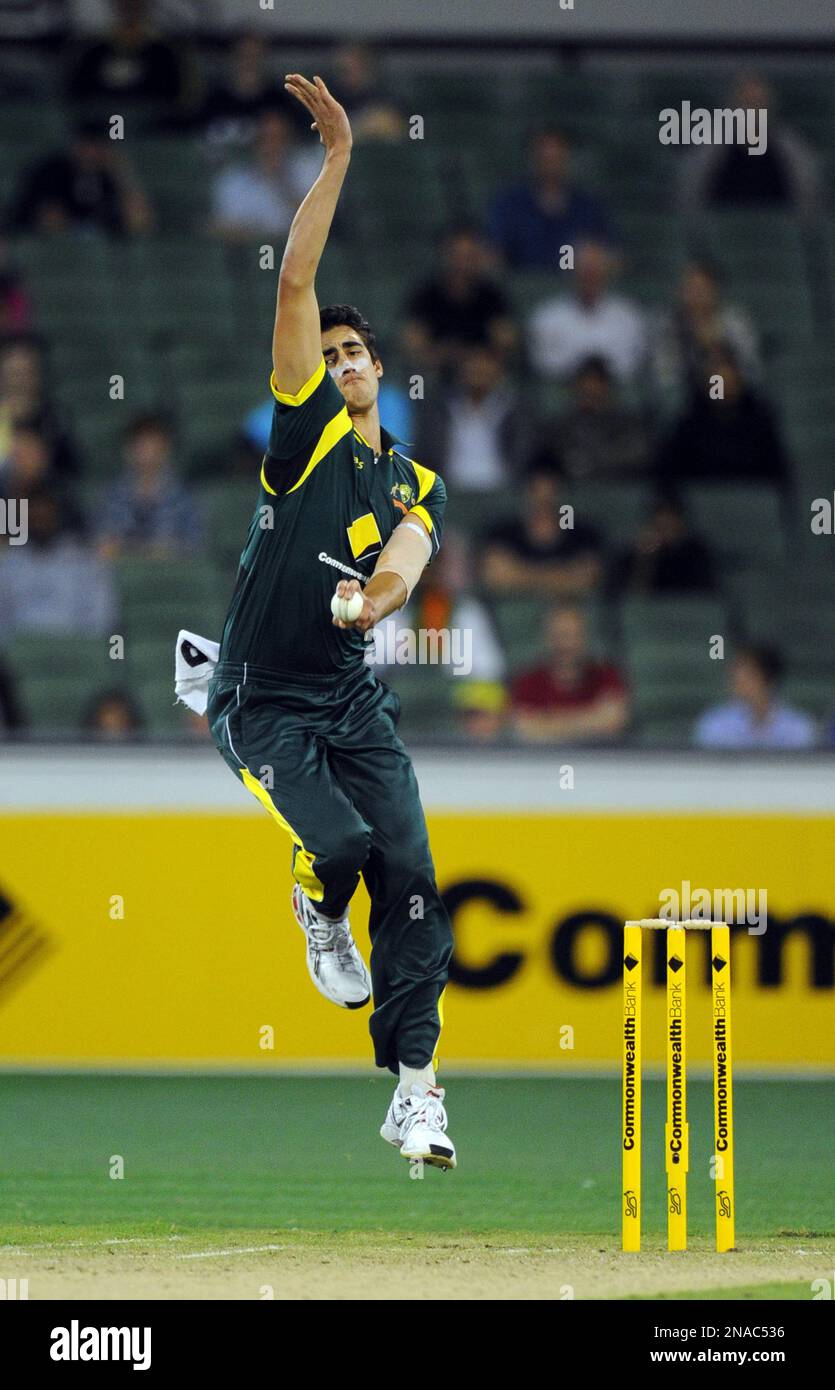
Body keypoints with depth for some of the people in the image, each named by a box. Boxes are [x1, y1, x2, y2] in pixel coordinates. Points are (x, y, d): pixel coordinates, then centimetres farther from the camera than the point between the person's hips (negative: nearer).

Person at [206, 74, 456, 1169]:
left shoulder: (417, 487, 13)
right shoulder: (307, 433, 1)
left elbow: (406, 559, -9)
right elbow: (296, 285, -6)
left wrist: (374, 595, -33)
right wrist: (338, 158, -9)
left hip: (353, 699, 4)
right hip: (261, 701, -4)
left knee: (409, 872, -9)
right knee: (341, 841, -23)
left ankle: (415, 1090, -7)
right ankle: (319, 915, 15)